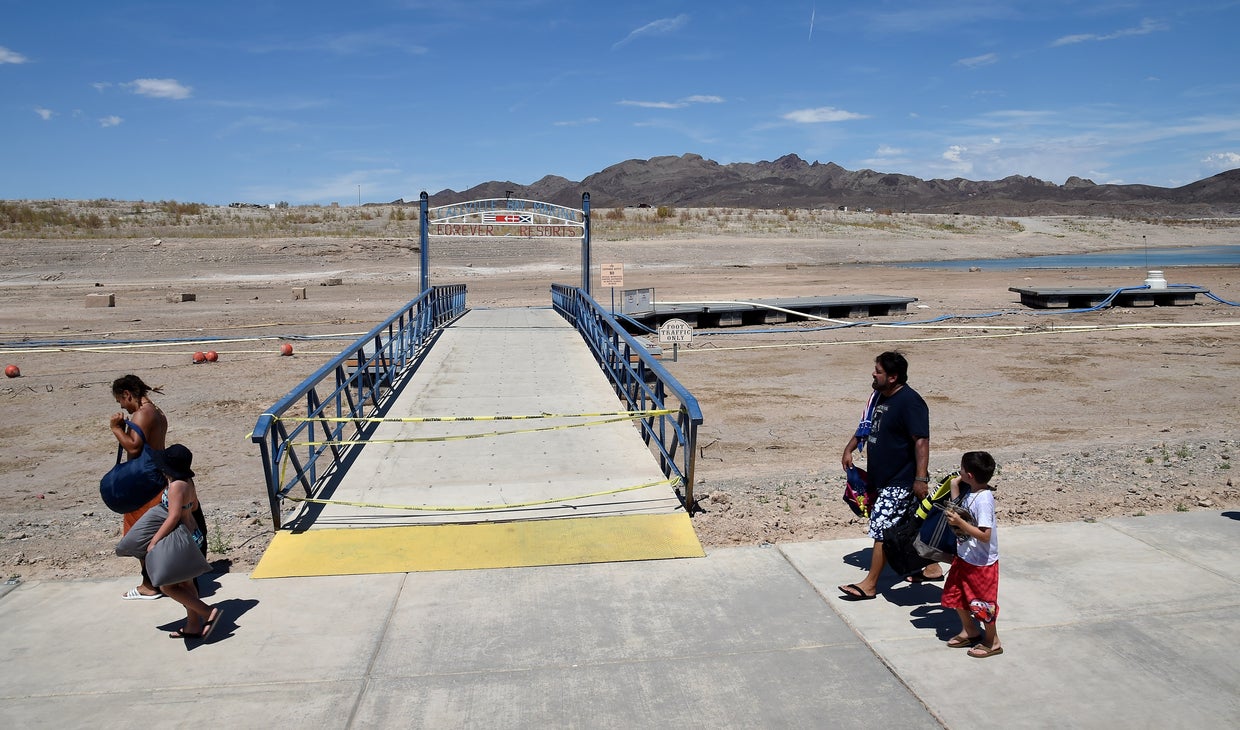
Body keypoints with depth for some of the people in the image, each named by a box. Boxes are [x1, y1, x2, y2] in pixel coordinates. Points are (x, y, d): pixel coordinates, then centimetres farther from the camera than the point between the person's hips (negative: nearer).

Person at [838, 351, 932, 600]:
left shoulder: (910, 402, -21)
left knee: (882, 529, -5)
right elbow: (867, 426, 21)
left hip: (900, 481, -9)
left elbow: (921, 441, -24)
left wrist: (921, 478, -28)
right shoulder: (880, 396, 7)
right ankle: (931, 567, 36)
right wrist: (849, 449, 16)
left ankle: (870, 584, 3)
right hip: (882, 477, 9)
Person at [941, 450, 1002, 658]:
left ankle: (992, 642, 28)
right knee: (955, 595, 20)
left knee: (982, 603, 8)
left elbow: (985, 535, -30)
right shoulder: (970, 493, -2)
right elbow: (958, 511, 15)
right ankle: (970, 631, 40)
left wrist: (959, 522, -32)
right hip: (964, 557, 9)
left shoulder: (983, 500, -28)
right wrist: (955, 487, 6)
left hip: (981, 563, -9)